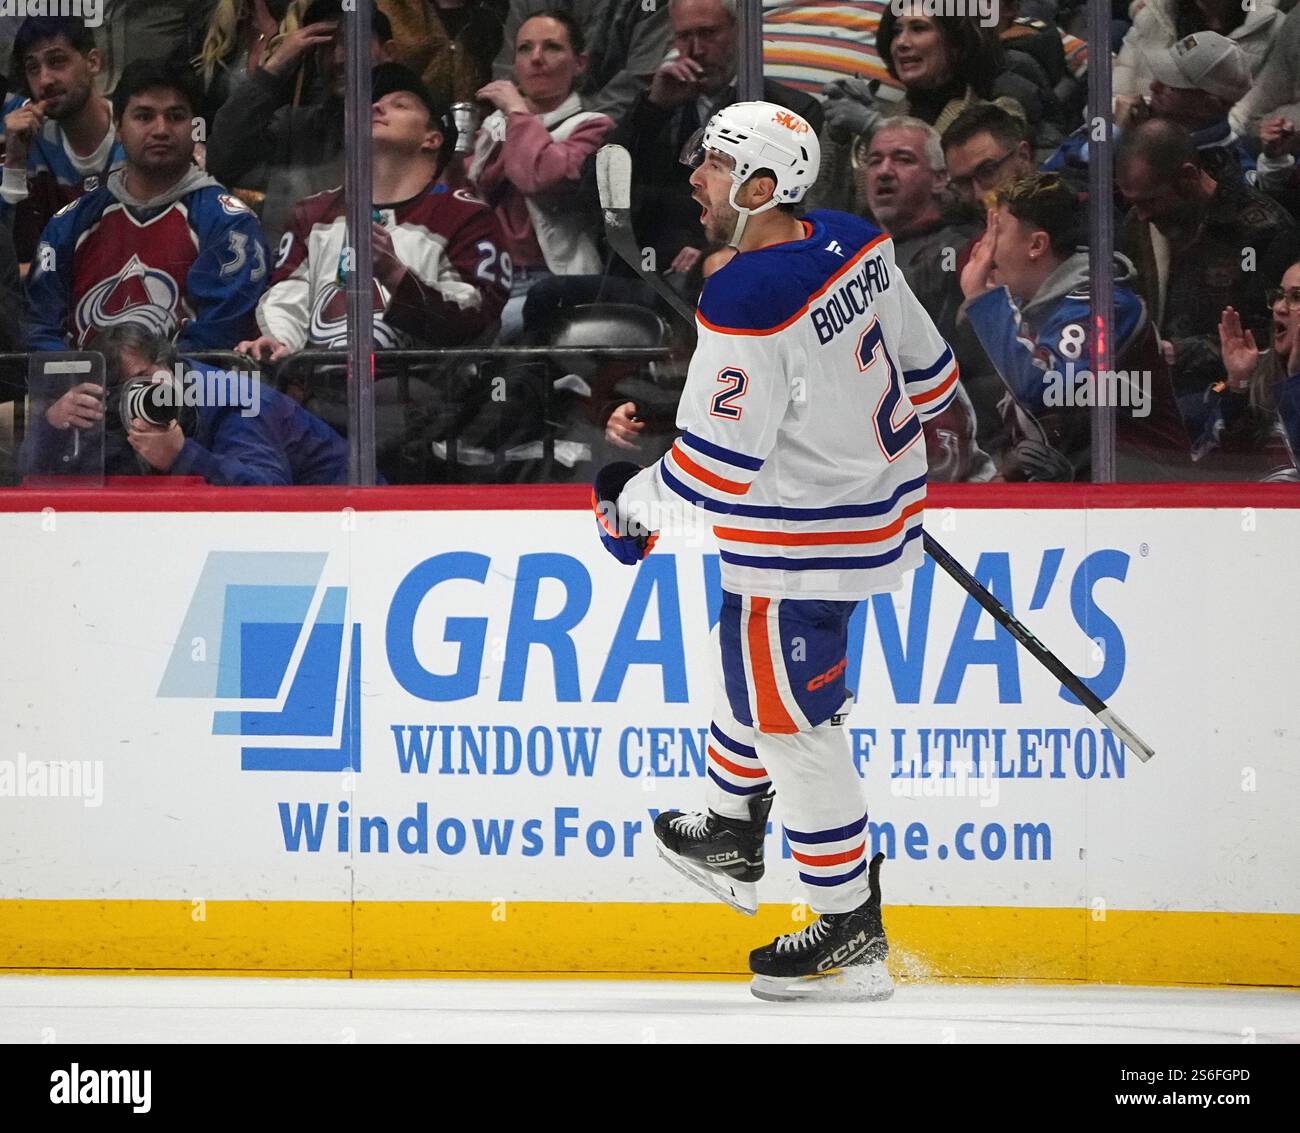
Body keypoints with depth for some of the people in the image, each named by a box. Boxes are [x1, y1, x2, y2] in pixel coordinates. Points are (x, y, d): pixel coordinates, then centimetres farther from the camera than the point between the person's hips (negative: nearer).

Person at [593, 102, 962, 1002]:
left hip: (803, 539, -10)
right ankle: (733, 838, 45)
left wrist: (634, 503, -6)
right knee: (755, 668, 27)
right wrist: (905, 428, 32)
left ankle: (851, 935, 7)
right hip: (877, 503, 10)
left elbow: (718, 461, -23)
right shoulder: (857, 245, -1)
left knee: (793, 723, 1)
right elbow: (924, 368, 11)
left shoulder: (747, 305, -27)